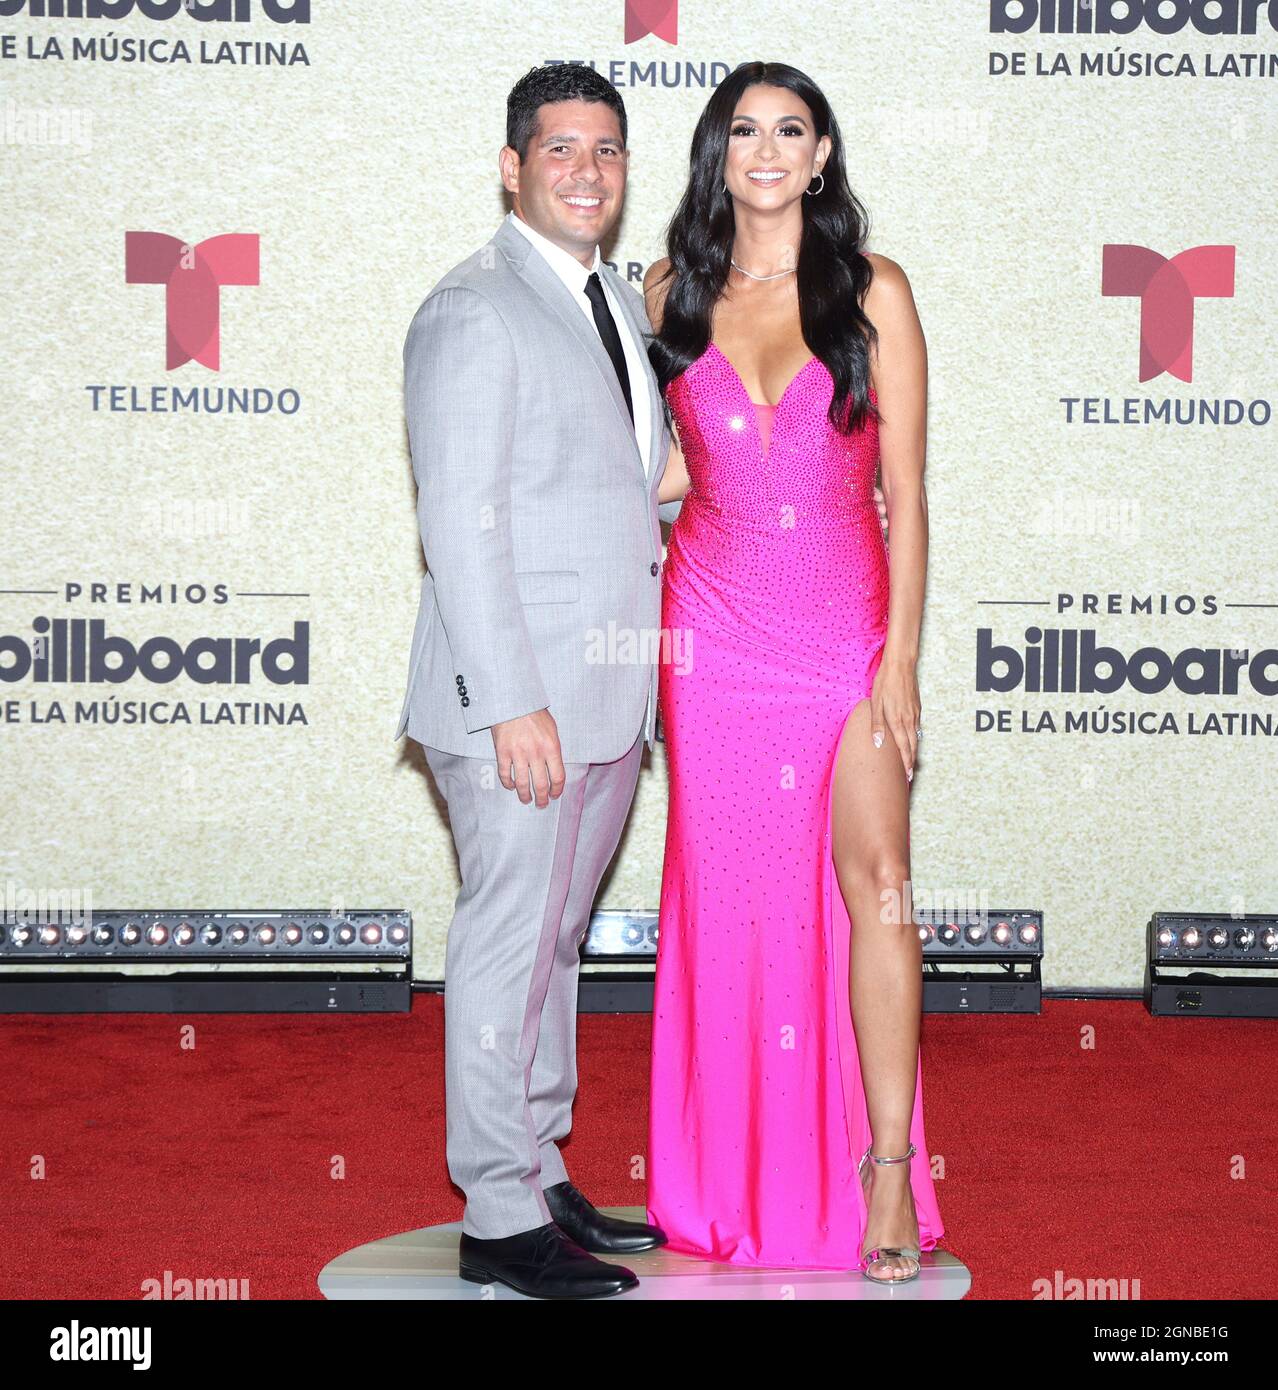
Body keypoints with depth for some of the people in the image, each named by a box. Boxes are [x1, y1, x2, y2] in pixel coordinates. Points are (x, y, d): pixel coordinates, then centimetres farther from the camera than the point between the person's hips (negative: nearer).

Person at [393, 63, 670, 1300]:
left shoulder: (619, 304, 16)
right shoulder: (473, 313, -11)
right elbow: (460, 524, -16)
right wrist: (513, 705, -20)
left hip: (607, 701, 8)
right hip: (519, 700, -8)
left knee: (553, 941, 16)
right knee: (509, 947, -2)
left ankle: (541, 1182, 26)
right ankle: (499, 1221, 6)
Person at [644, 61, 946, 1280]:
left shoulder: (873, 291, -1)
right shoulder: (675, 294, 6)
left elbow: (904, 491, -3)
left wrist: (900, 664, -7)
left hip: (846, 622, -2)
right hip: (716, 626, 2)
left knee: (875, 884, -9)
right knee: (728, 891, 5)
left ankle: (885, 1175, -3)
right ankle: (736, 1177, 16)